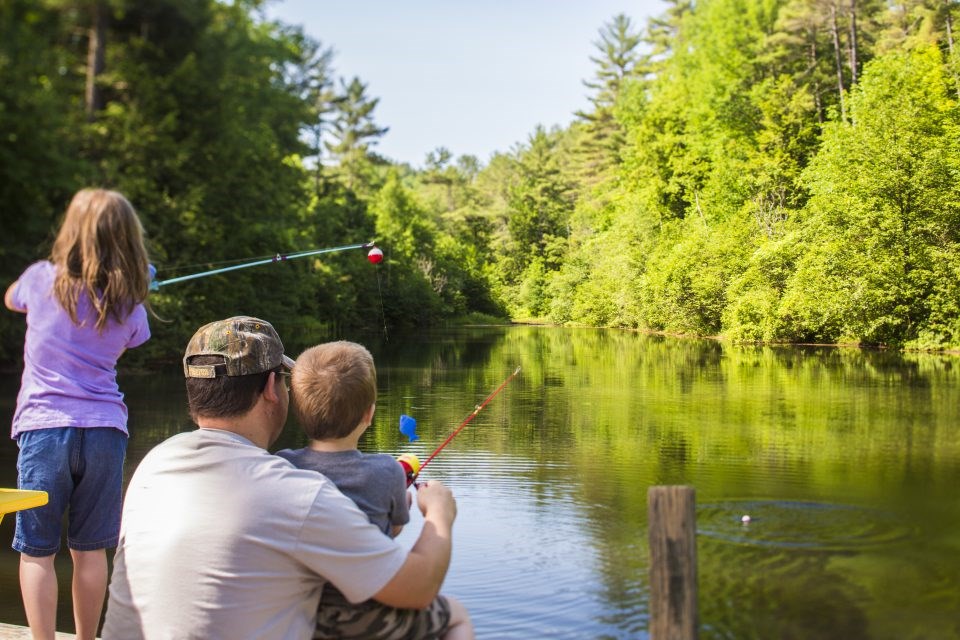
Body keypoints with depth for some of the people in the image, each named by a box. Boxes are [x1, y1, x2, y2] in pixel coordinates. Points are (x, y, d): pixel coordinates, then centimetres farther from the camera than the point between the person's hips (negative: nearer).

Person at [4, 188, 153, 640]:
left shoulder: (43, 279, 2)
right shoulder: (130, 306, 4)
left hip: (44, 426, -2)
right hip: (105, 430, 2)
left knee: (36, 551, 3)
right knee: (90, 550, 11)